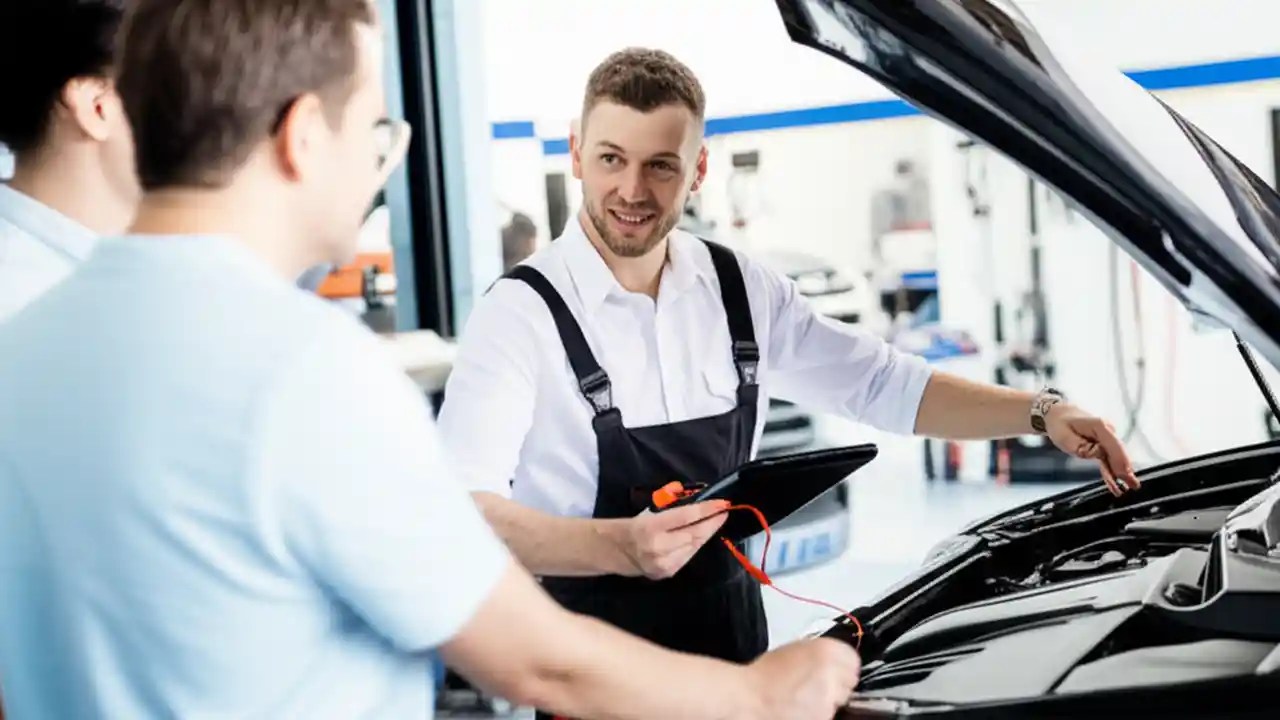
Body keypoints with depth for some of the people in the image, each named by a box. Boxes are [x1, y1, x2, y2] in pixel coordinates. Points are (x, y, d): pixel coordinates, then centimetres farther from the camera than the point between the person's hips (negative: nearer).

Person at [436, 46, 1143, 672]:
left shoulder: (742, 290, 0)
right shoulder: (522, 314, -16)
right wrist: (619, 546, -41)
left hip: (735, 651, 5)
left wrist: (1043, 410, -2)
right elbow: (460, 509, -26)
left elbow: (886, 384, 8)